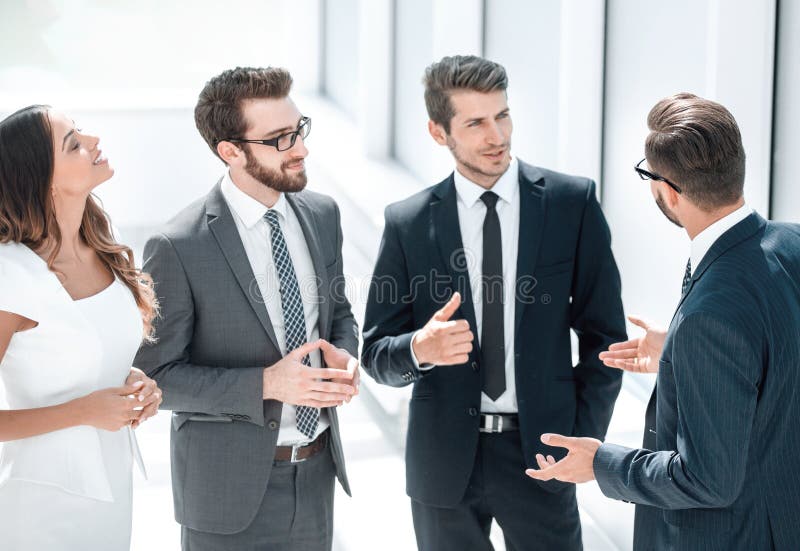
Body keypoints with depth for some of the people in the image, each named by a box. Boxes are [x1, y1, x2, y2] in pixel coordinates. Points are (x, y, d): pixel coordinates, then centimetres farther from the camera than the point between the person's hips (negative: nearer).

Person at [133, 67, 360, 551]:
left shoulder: (322, 214, 2)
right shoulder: (178, 248, -17)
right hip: (232, 488, -5)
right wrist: (266, 384, -24)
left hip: (318, 473, 5)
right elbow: (156, 375, -13)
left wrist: (343, 355, -8)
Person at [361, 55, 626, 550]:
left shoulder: (573, 203, -3)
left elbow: (603, 334, 2)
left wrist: (584, 439, -4)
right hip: (445, 457, 1)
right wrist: (420, 348, -20)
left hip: (541, 451, -1)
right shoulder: (408, 223, -1)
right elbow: (377, 355, 1)